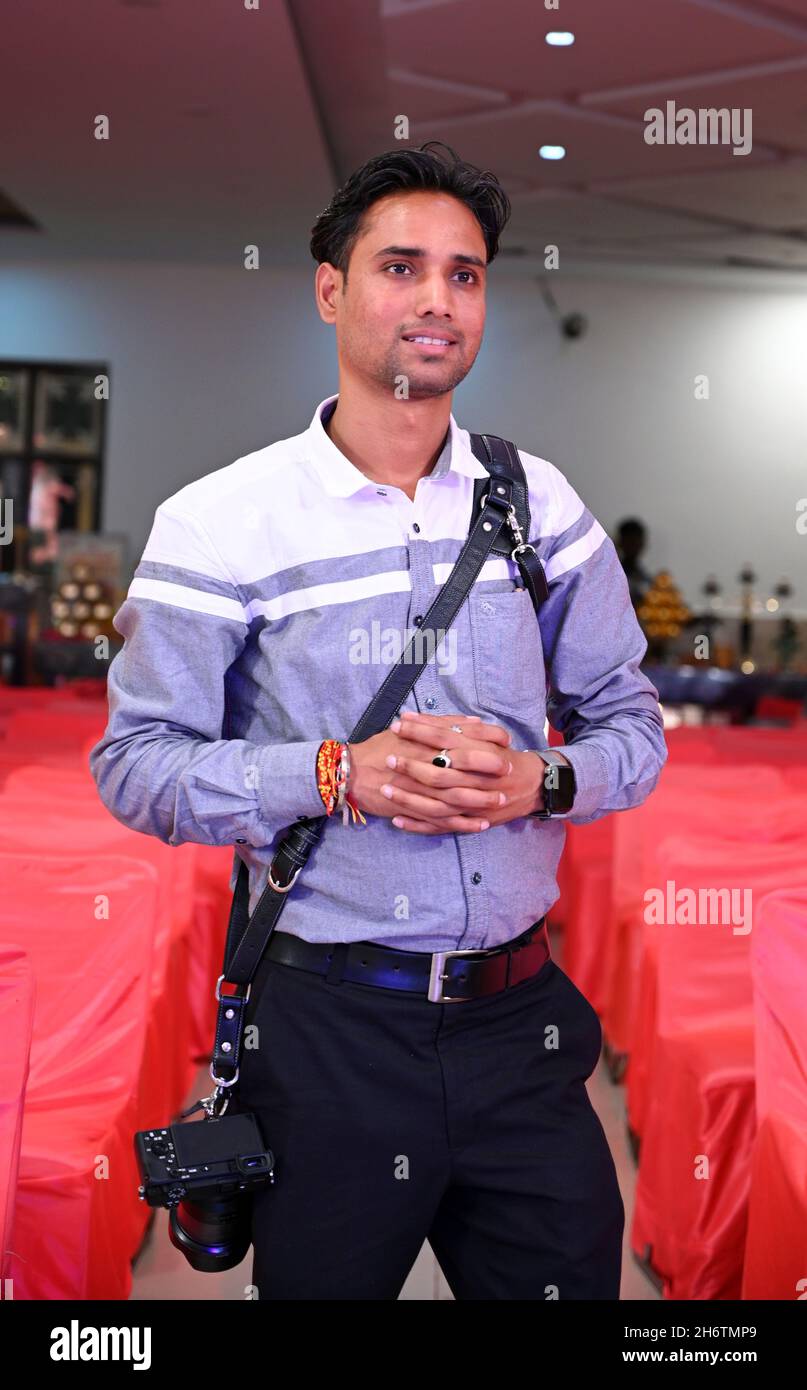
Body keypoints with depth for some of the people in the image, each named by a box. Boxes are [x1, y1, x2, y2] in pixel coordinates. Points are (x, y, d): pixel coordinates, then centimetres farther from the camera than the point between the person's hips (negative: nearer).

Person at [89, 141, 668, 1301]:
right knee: (323, 1282, 17)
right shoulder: (220, 522, -6)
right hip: (327, 1031, -2)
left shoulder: (544, 504, 4)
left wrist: (542, 779, -13)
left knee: (570, 1278, 16)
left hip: (521, 1021, 3)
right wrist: (335, 776, -19)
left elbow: (633, 725, 9)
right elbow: (135, 763, -6)